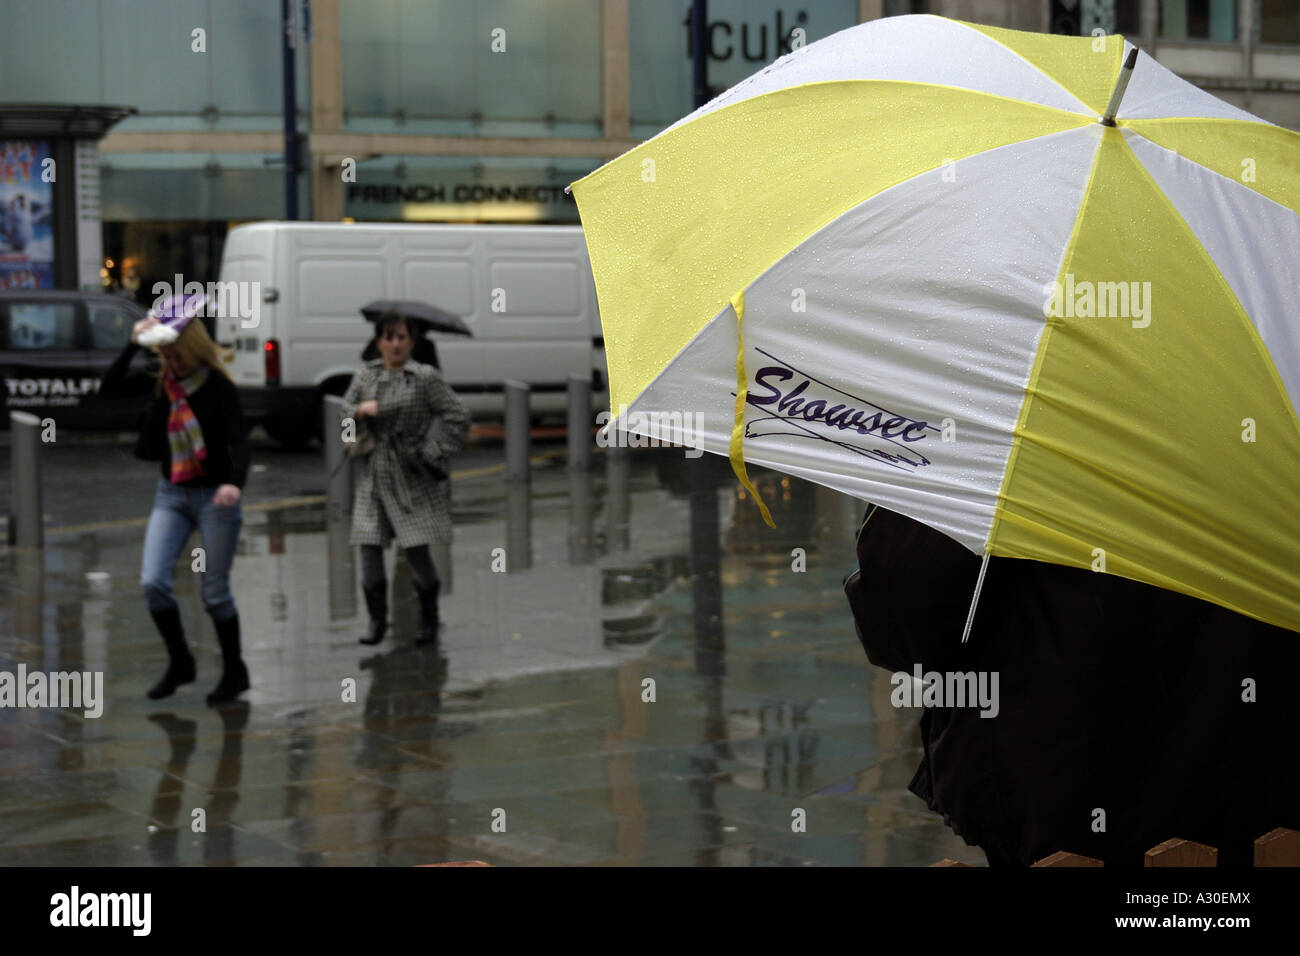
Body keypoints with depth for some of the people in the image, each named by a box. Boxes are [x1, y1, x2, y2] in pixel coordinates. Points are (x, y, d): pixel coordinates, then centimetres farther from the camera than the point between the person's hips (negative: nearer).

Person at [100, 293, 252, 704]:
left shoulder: (219, 387, -12)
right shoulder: (162, 383, 4)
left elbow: (239, 440, -23)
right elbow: (109, 389, -1)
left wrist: (236, 482, -41)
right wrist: (133, 343, -10)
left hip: (215, 496, -5)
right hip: (171, 495, 5)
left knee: (215, 593, 0)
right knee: (152, 582, -6)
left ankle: (235, 671, 18)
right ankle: (179, 663, 12)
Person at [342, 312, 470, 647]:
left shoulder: (425, 377, -3)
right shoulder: (365, 376, 8)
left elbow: (458, 416, -3)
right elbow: (342, 416, 12)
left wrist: (432, 454, -7)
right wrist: (360, 410, -10)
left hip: (412, 477, -3)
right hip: (374, 475, 4)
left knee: (417, 550, -4)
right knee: (369, 548, 0)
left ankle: (429, 621, 10)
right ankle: (377, 621, 12)